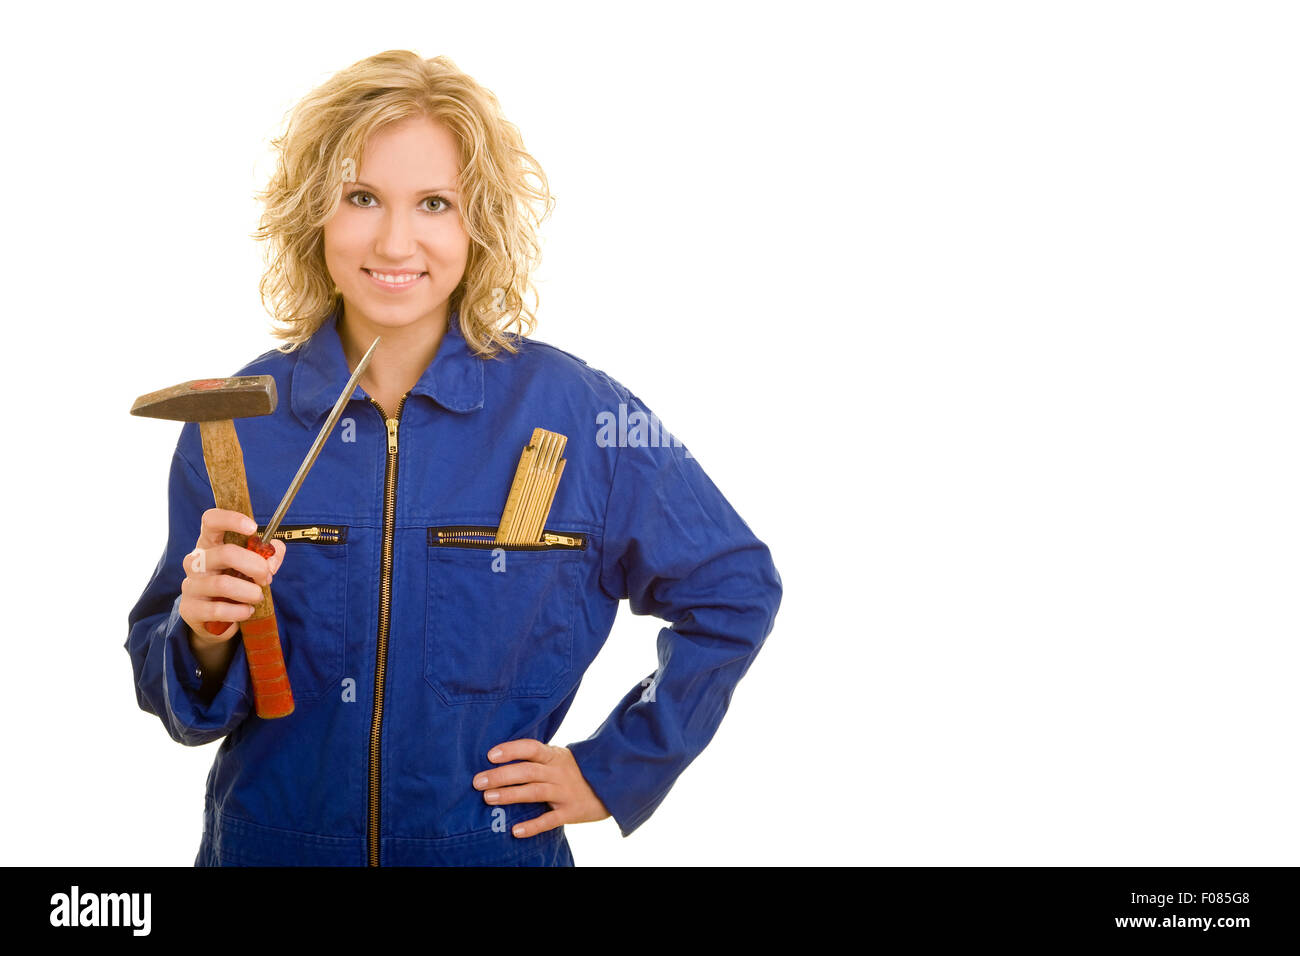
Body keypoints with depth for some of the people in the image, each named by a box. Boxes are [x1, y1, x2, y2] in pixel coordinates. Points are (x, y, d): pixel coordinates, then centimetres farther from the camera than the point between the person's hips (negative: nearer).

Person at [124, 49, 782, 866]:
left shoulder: (574, 413, -12)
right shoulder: (238, 419, -9)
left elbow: (734, 593, -1)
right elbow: (170, 692, -1)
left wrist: (612, 770, -3)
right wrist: (204, 637, -22)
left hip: (499, 845, -1)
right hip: (268, 843, 1)